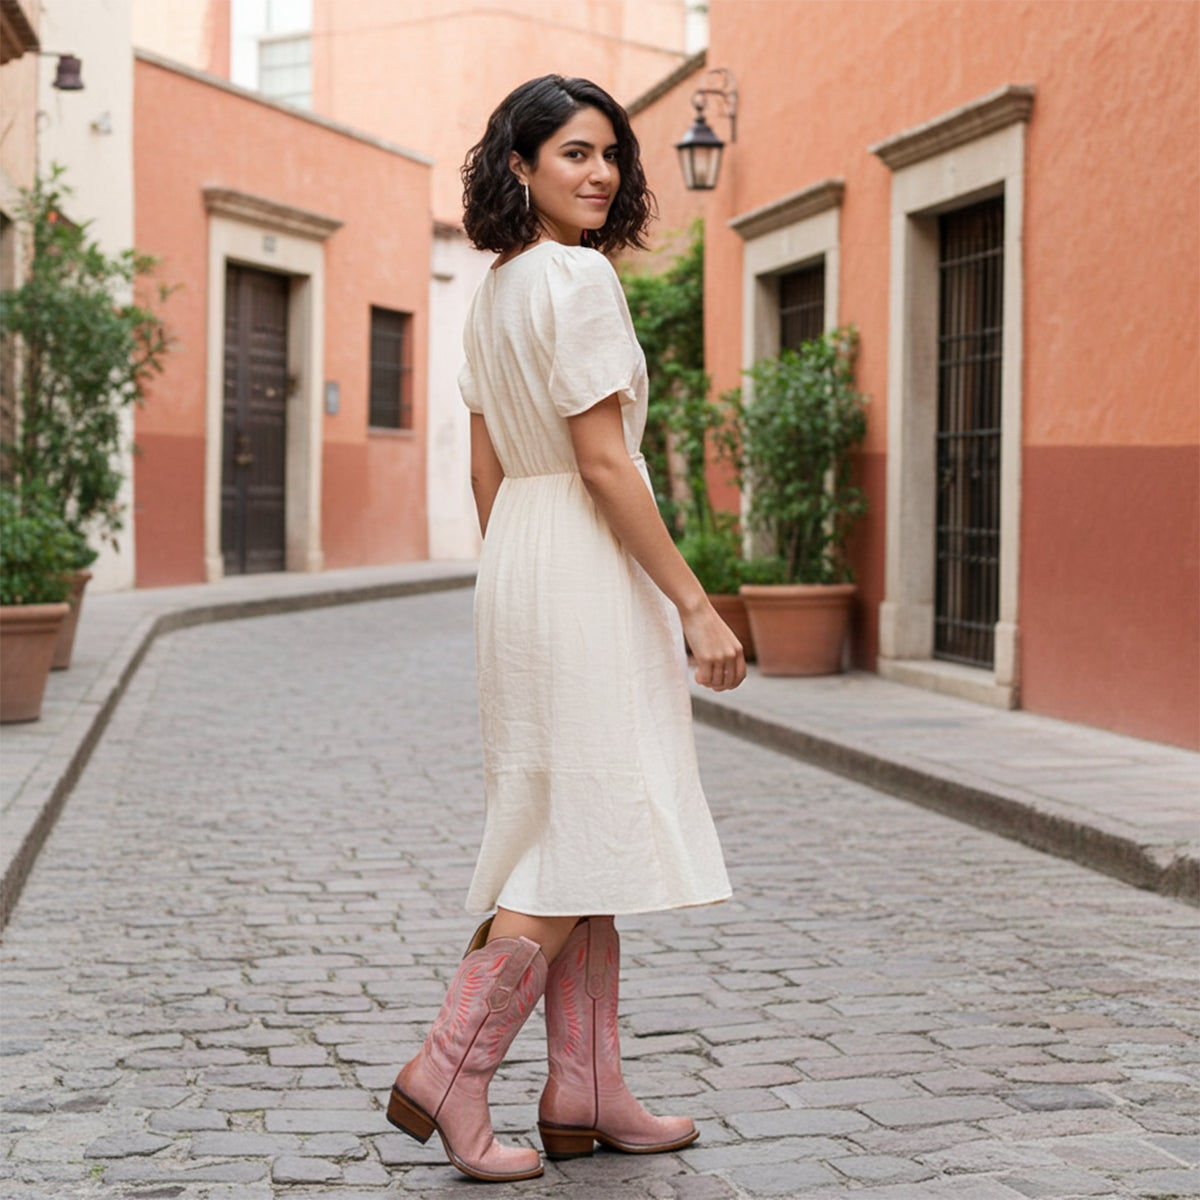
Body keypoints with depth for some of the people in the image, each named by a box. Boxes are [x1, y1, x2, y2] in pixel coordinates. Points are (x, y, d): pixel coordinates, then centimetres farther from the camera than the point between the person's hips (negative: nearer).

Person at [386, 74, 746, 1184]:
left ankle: (586, 1099, 15)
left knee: (571, 836, 10)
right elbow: (602, 462, -19)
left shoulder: (496, 290, 14)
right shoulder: (579, 277, -14)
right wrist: (695, 605, -16)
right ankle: (448, 1075, -3)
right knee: (586, 832, -5)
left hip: (518, 558, 10)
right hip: (588, 565, -10)